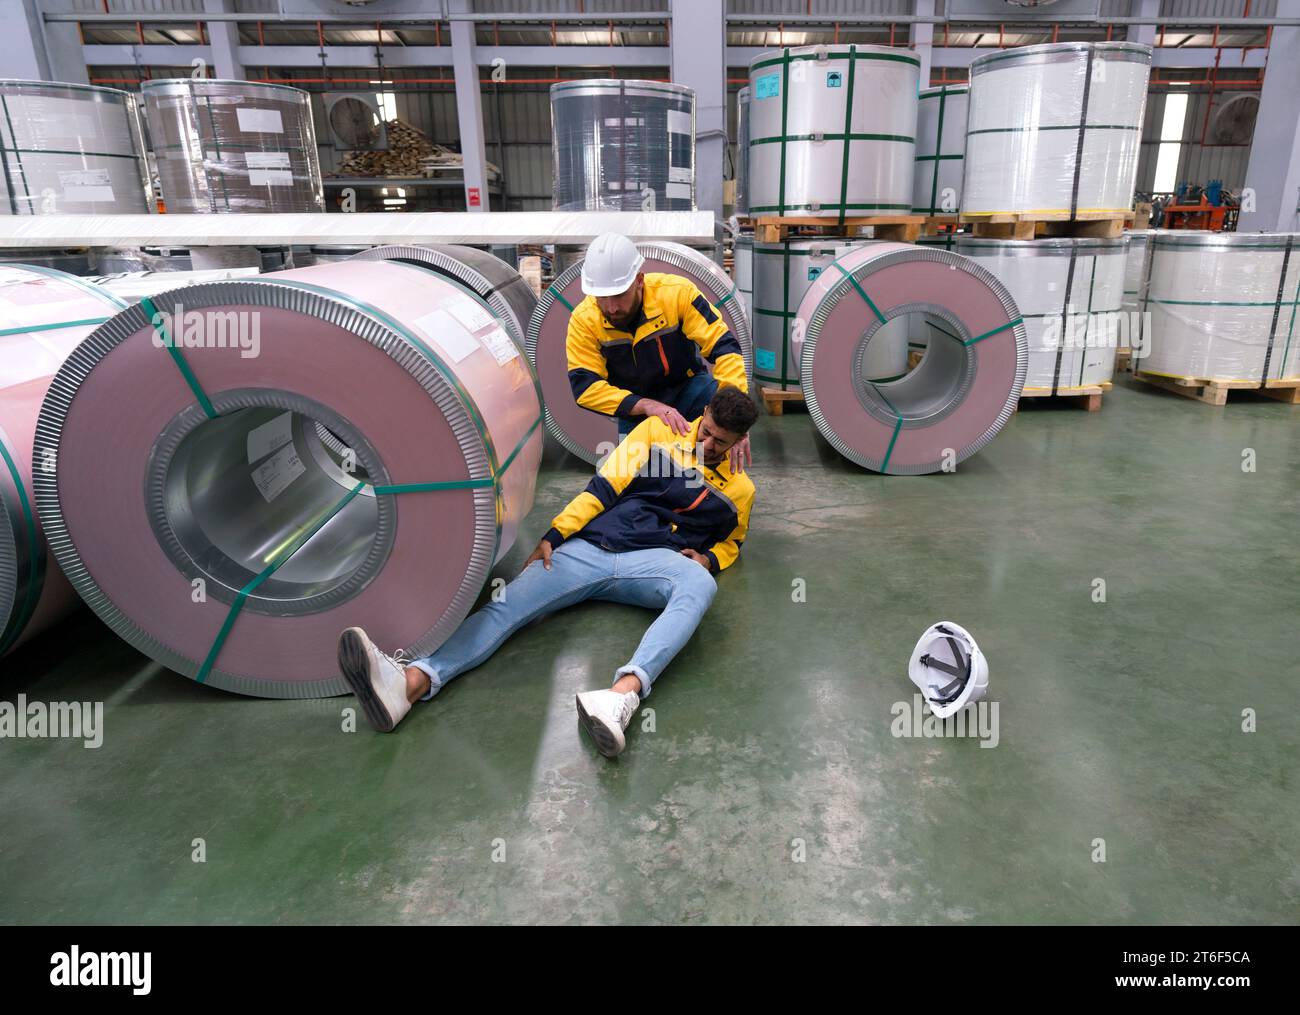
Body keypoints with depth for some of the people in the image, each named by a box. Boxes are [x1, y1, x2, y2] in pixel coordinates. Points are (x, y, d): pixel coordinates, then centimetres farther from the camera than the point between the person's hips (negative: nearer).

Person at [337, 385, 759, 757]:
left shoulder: (739, 489, 15)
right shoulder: (657, 431, 11)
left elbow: (730, 541, 29)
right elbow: (603, 488, 6)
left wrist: (709, 558, 4)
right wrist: (553, 536, -3)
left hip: (653, 559, -1)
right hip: (587, 549, 1)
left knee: (699, 584, -38)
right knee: (508, 604, -23)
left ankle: (625, 692, -60)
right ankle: (411, 681, -45)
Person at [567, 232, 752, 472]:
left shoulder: (677, 292, -25)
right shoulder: (583, 320, -20)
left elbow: (724, 348, -27)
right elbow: (585, 386, -24)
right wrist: (647, 406, -38)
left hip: (687, 387, -1)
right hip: (634, 405, 1)